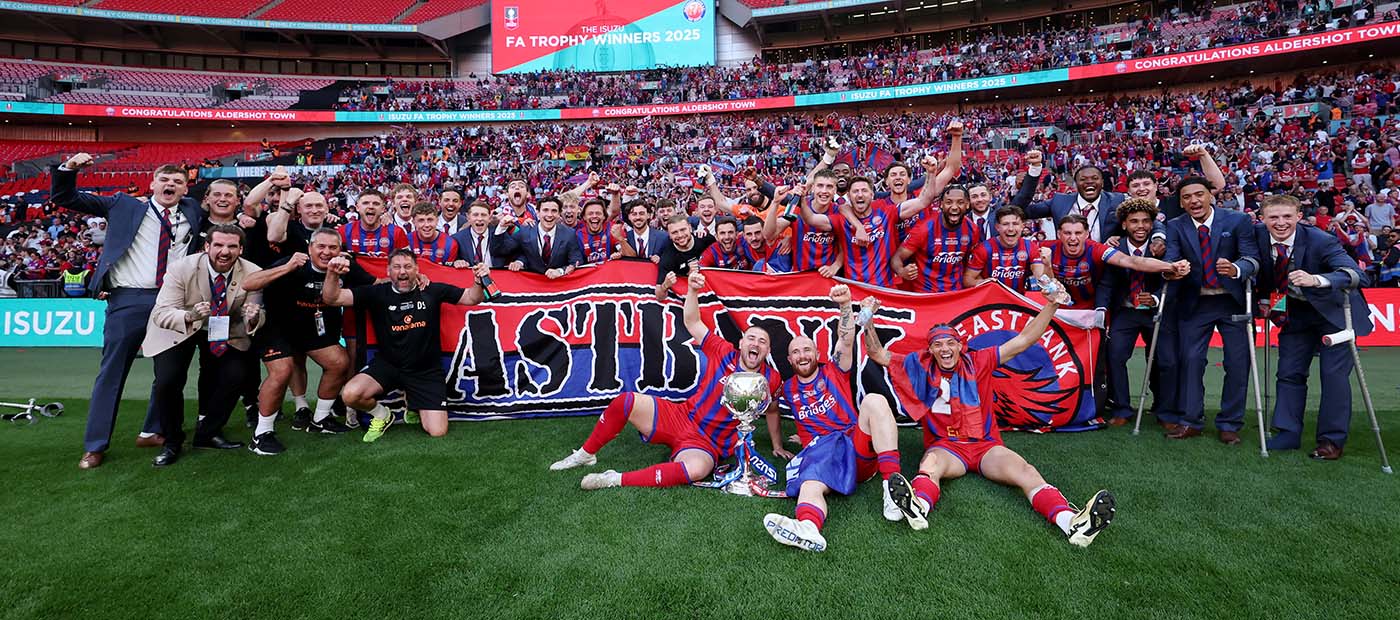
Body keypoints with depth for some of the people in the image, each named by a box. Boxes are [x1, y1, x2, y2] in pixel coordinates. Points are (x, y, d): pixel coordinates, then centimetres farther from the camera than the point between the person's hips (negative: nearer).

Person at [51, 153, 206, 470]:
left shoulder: (193, 211, 14)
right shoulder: (124, 205, 9)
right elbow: (65, 198, 13)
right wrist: (68, 168, -4)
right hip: (128, 300, -3)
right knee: (112, 371, 1)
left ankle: (152, 432, 26)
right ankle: (95, 446, 9)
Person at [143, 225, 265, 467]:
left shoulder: (253, 274, -18)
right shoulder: (181, 269, -24)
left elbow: (254, 319, -12)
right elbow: (160, 313, -27)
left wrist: (253, 318, -38)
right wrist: (190, 316, -49)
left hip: (225, 332, 2)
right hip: (178, 330, -2)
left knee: (235, 375, -18)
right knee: (167, 381, -20)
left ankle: (208, 432, 9)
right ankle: (172, 442, 8)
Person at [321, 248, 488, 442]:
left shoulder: (432, 291, -3)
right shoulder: (377, 293, -5)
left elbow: (472, 298, 0)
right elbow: (333, 298, -11)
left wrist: (480, 281, -22)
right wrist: (332, 274, -31)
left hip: (426, 371, 0)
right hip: (387, 365, 0)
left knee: (438, 432, -8)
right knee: (350, 394, -27)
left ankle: (413, 402, 26)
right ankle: (382, 415, 8)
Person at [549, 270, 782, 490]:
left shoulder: (770, 380, -2)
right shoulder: (725, 353, 0)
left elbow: (772, 410, 17)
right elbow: (692, 323, 2)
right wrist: (692, 290, -13)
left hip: (706, 444, -2)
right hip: (679, 418, 2)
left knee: (696, 469, -38)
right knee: (626, 401, -19)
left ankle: (617, 480, -28)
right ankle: (586, 454, 3)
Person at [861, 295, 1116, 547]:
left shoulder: (978, 362, 9)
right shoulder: (921, 367, 8)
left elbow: (1023, 341, 5)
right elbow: (878, 354, 8)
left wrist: (1051, 305, -4)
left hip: (986, 445, 2)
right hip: (945, 446, -1)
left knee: (1025, 471, -27)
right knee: (930, 463, -37)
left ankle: (1070, 521, -49)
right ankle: (918, 507, -68)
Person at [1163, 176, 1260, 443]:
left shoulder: (1238, 221, -5)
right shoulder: (1176, 227, -1)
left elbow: (1253, 258, -13)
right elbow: (1171, 259, -13)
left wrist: (1236, 269, -36)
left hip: (1233, 301, -1)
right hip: (1194, 303, 1)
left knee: (1238, 363, 2)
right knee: (1191, 360, 1)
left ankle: (1229, 425, 13)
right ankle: (1191, 422, 11)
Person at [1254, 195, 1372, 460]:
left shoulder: (1320, 241, -27)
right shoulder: (1258, 235, -15)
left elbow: (1359, 276, -37)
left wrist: (1315, 280, -54)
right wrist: (1265, 299, -4)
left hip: (1333, 311, -4)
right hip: (1295, 314, 4)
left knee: (1334, 374, -5)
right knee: (1289, 373, 7)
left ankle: (1332, 440, 6)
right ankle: (1288, 434, 16)